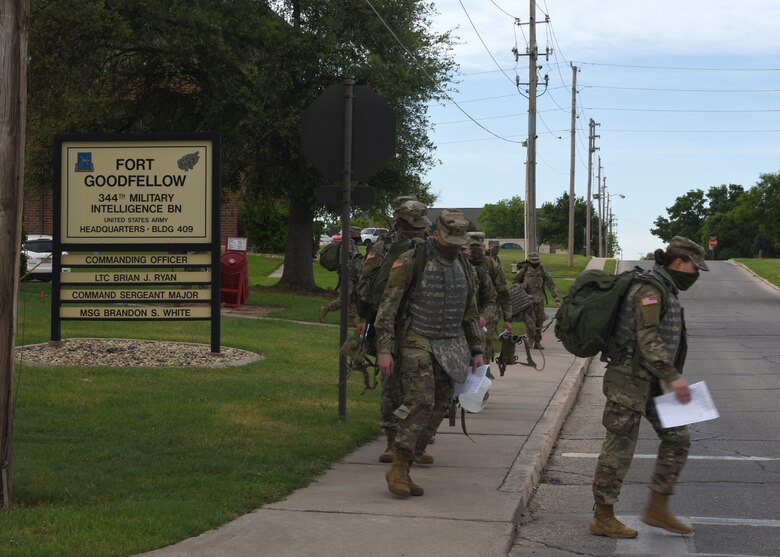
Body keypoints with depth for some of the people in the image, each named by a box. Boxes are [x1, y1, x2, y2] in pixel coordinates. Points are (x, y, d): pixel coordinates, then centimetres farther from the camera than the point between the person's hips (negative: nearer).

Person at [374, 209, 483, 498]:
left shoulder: (464, 267, 10)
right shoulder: (410, 262, -9)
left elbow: (470, 313, 19)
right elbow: (387, 306, -10)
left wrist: (476, 350, 12)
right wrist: (384, 349, -17)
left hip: (451, 345, 6)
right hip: (417, 341, -6)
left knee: (438, 409, 0)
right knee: (421, 401, -20)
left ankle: (404, 468, 7)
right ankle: (397, 468, -14)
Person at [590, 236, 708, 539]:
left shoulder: (664, 290, 14)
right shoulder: (651, 289, -17)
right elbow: (648, 339, -26)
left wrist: (668, 377, 24)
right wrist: (673, 377, -29)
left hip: (648, 381, 10)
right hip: (630, 380, -10)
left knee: (677, 437, 7)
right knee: (619, 449, -1)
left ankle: (657, 508, 12)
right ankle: (602, 519, 10)